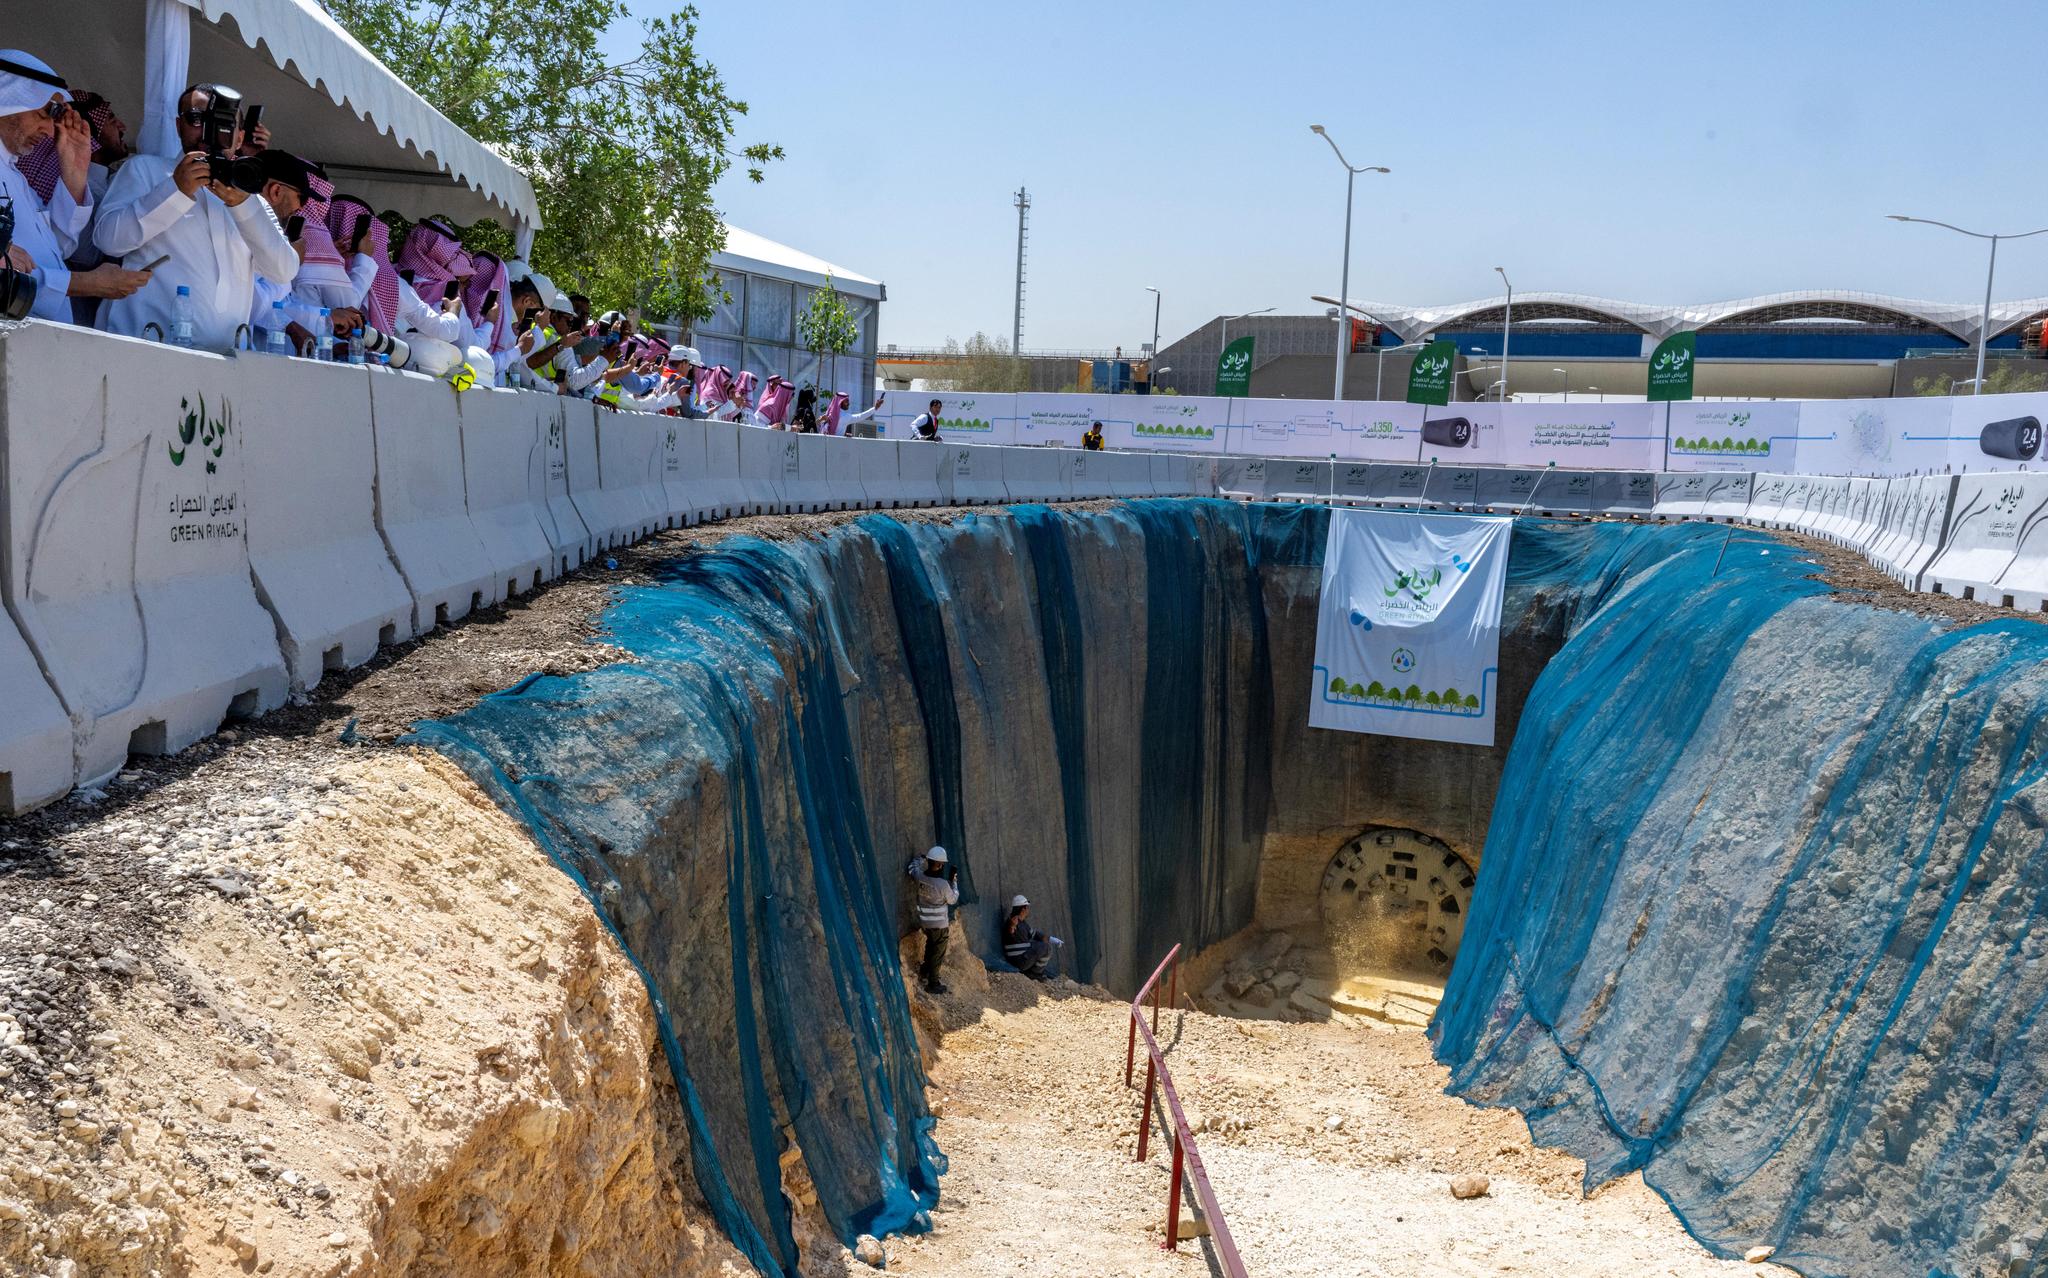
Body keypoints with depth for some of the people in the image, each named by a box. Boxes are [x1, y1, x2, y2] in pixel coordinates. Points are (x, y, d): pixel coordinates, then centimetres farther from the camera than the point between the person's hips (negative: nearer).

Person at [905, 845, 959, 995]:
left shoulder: (920, 877, -11)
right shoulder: (943, 884, -26)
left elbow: (911, 868, 13)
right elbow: (953, 899, -8)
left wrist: (921, 858, 24)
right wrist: (954, 880, 0)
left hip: (924, 921, 6)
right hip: (939, 924, -6)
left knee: (931, 946, 30)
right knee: (937, 954, 8)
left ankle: (925, 972, 45)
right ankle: (933, 985, 16)